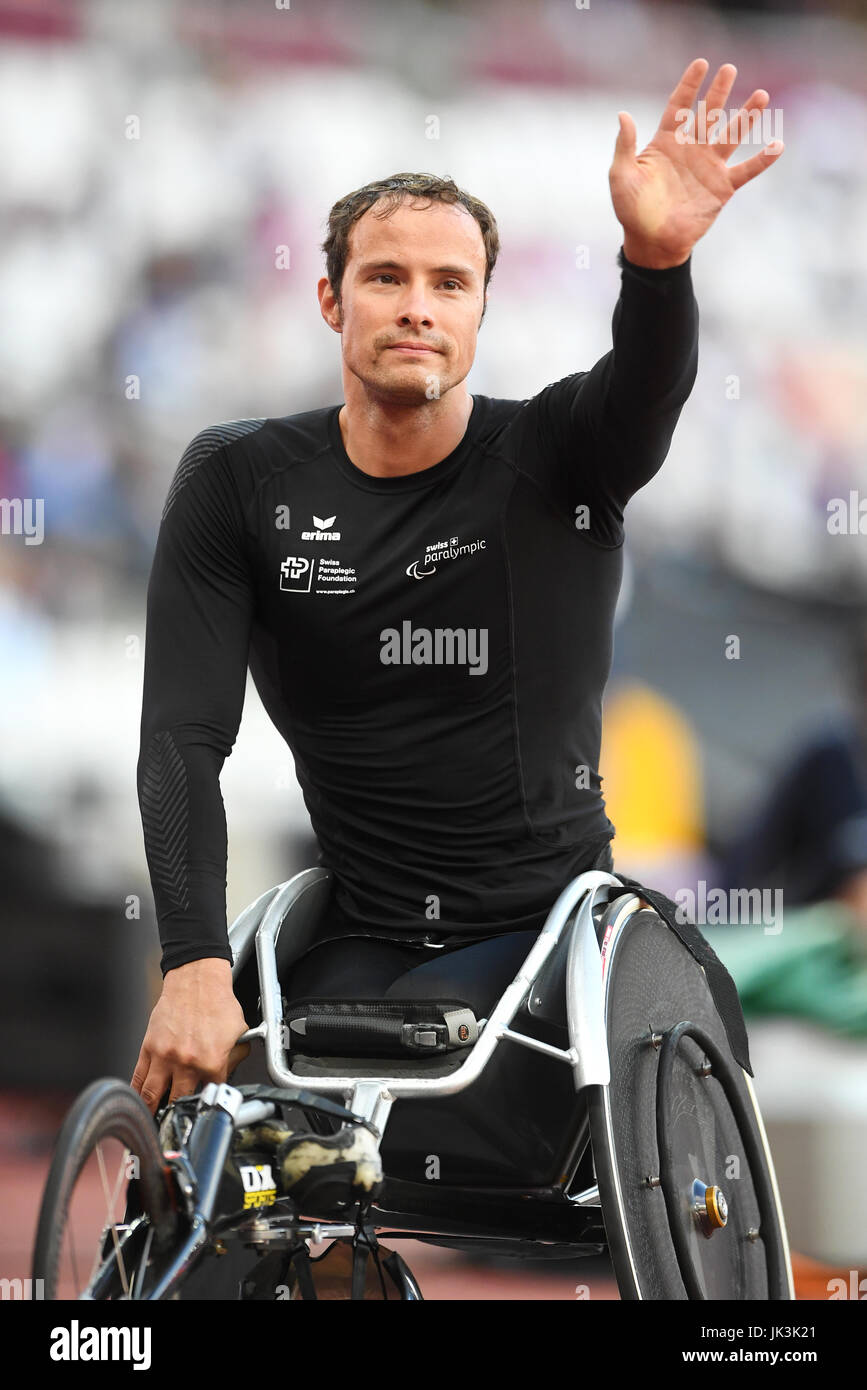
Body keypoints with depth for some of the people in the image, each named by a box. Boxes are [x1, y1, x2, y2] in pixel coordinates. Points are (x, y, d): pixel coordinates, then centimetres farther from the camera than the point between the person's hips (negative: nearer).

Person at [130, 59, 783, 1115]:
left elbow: (643, 388, -27)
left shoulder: (552, 455, -3)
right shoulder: (239, 483, 0)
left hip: (550, 924, 0)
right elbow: (183, 739, -8)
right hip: (362, 940, 1)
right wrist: (196, 969, -23)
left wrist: (658, 259, -52)